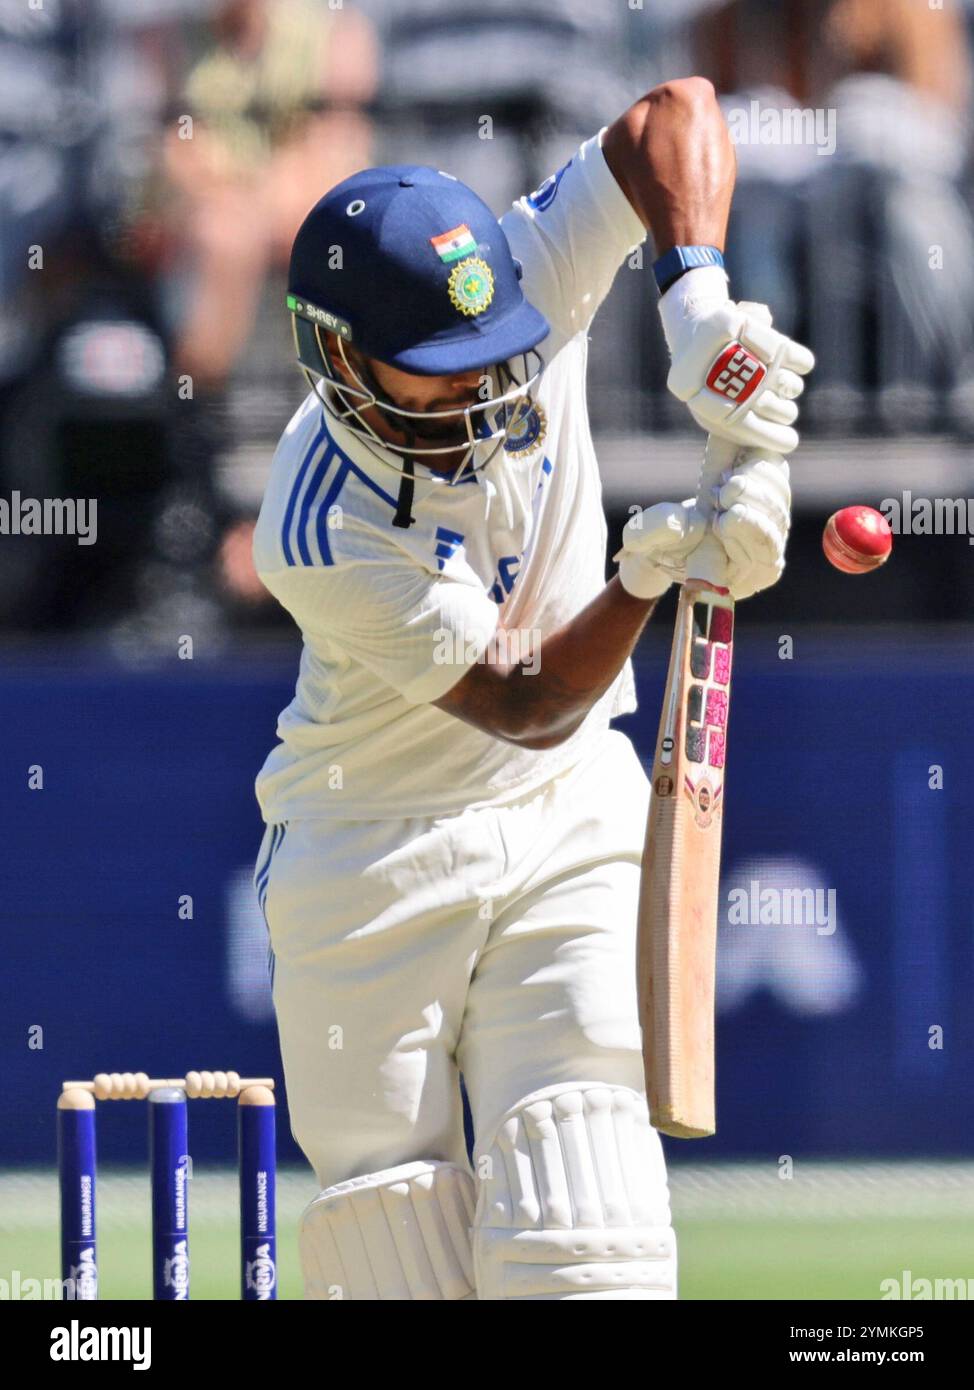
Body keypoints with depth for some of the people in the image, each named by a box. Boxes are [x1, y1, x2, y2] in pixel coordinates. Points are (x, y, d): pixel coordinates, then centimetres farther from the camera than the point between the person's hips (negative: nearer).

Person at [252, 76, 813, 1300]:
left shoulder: (527, 285, -16)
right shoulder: (318, 540, -27)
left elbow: (673, 113, -16)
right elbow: (524, 705, -25)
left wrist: (696, 292, -33)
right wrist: (647, 573, -41)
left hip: (567, 819, 3)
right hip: (373, 855, -3)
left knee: (580, 1248, -12)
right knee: (401, 1254, -3)